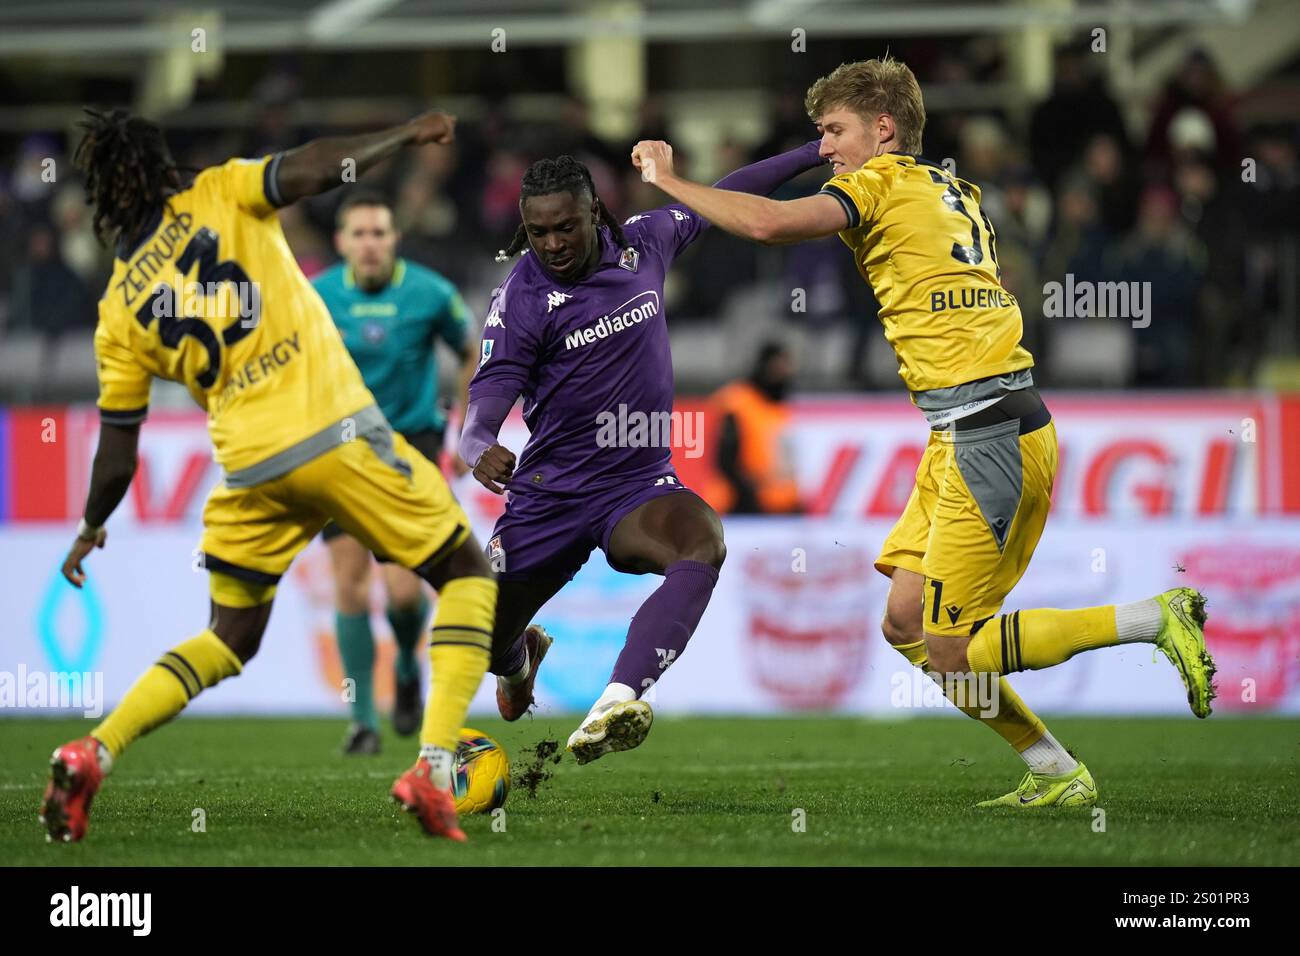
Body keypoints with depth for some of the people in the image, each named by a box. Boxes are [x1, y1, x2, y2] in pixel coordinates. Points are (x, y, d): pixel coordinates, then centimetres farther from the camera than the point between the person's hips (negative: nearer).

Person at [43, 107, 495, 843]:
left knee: (231, 640, 23)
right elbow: (314, 169, -13)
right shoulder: (221, 195, 3)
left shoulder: (120, 312, 11)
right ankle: (434, 768, -6)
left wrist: (91, 528, 29)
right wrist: (407, 136, -1)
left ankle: (93, 753, 4)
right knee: (467, 574, 12)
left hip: (250, 468, 4)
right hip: (338, 432, -4)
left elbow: (118, 451, 14)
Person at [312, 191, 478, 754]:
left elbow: (471, 355, 9)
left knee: (403, 590, -13)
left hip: (410, 441, -1)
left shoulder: (430, 294, -8)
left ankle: (407, 666, 21)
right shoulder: (315, 298, -5)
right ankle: (363, 717, 5)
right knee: (350, 582, -7)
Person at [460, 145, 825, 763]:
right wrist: (479, 448, -43)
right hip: (550, 496, -1)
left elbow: (722, 199, 18)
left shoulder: (642, 244, 1)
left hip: (639, 481, 1)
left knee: (703, 545, -33)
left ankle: (615, 701, -50)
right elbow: (487, 399, -19)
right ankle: (521, 658, 47)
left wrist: (816, 152, 22)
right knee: (484, 642, 5)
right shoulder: (520, 299, -11)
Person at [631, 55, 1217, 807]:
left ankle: (1157, 618, -5)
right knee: (906, 624, 9)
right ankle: (1055, 773, 10)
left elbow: (769, 224, -20)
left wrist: (669, 181, -7)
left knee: (951, 650, -7)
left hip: (989, 434, -9)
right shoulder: (954, 192, 19)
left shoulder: (881, 183, -7)